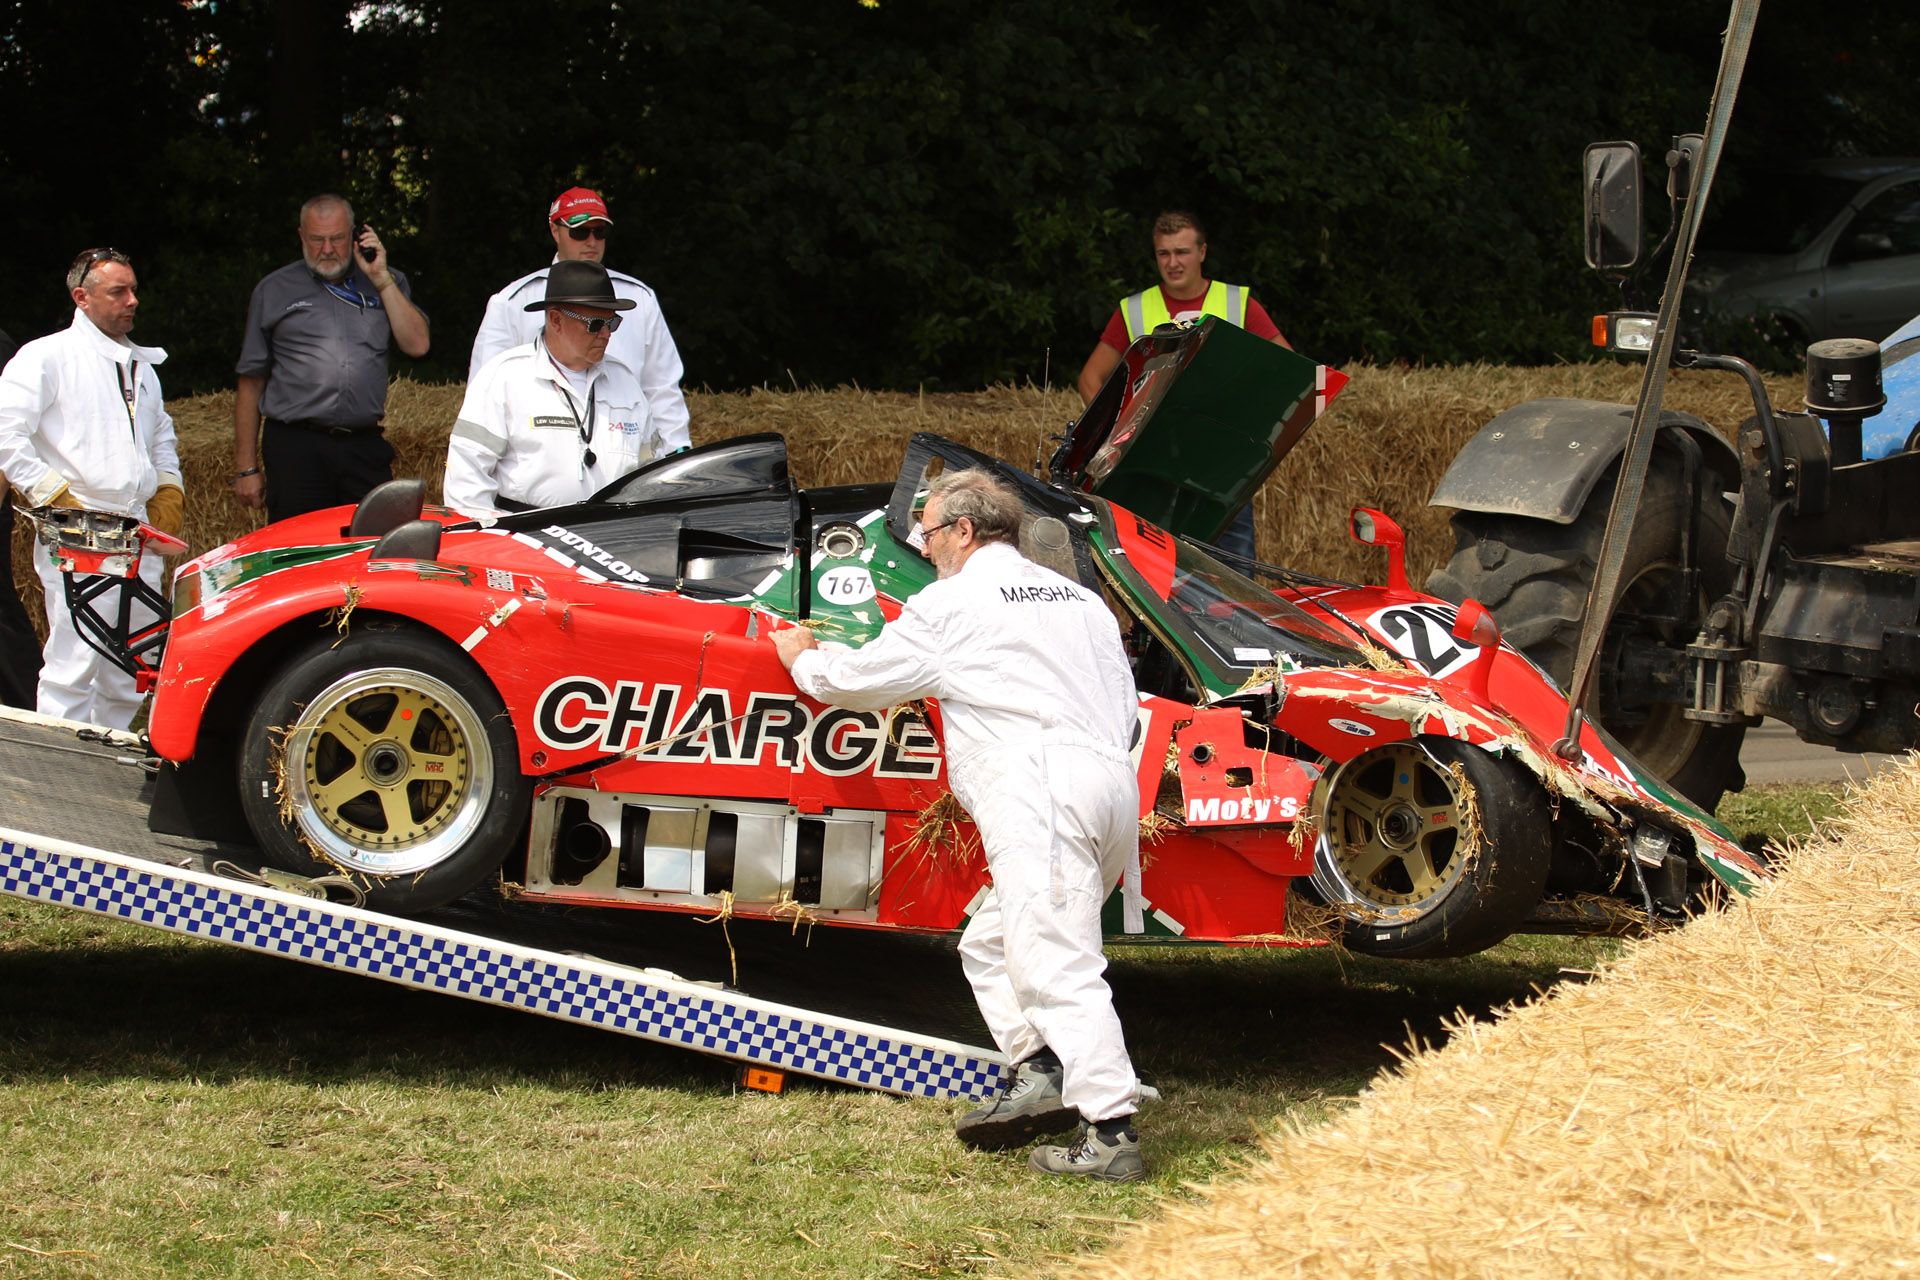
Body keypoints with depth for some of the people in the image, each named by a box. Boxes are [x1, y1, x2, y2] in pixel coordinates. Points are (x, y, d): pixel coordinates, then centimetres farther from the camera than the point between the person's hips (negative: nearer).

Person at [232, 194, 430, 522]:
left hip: (365, 447, 2)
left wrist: (381, 279, 1)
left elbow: (417, 345, 3)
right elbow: (250, 384, 11)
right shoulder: (275, 291, 11)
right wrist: (246, 468, 6)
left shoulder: (387, 283, 17)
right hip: (296, 449, -2)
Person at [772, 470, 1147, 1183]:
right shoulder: (1078, 598, 25)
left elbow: (856, 680, 14)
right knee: (991, 945, 19)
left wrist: (803, 660, 34)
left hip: (1039, 797, -9)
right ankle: (1037, 1072, 4)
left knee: (1057, 967, -12)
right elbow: (1125, 708, 24)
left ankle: (1111, 1134, -18)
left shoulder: (950, 604, 4)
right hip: (1112, 786, 9)